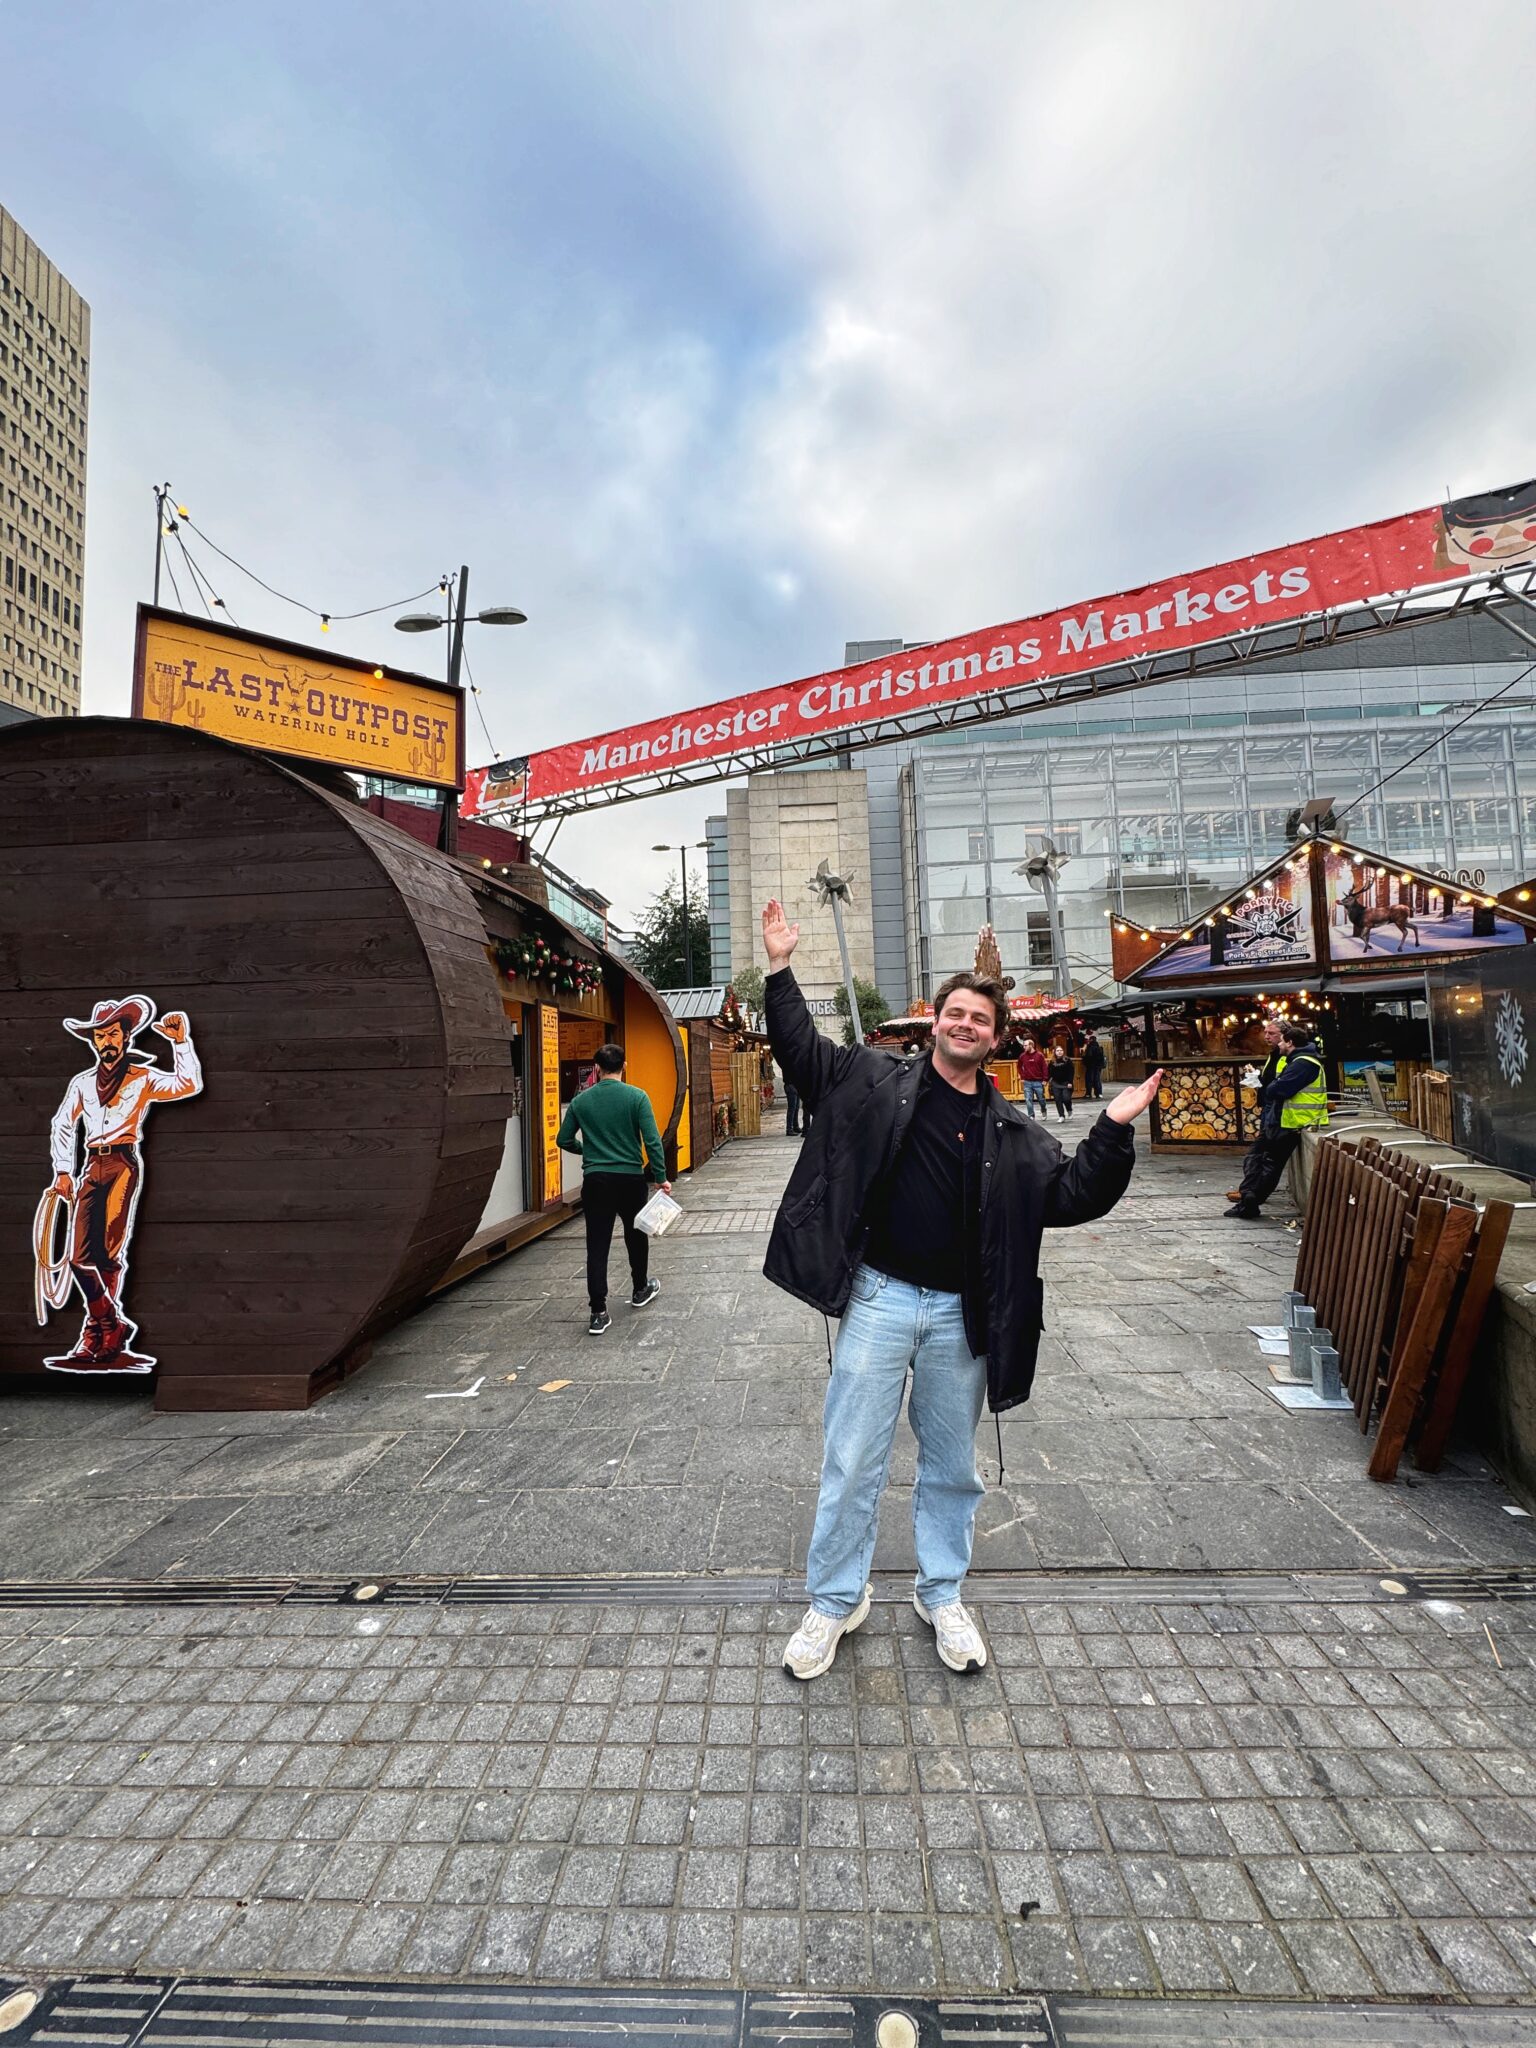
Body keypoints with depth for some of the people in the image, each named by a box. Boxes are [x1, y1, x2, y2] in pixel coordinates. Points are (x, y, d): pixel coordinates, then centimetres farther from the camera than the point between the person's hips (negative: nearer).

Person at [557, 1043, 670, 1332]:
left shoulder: (581, 1101, 0)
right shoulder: (637, 1097, -8)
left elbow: (563, 1140, 7)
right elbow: (652, 1141, -13)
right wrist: (660, 1177, -6)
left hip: (595, 1181, 1)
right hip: (631, 1178, -1)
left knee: (597, 1246, 3)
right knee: (636, 1235, 20)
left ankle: (598, 1313, 0)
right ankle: (641, 1290, 38)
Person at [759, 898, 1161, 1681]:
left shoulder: (1011, 1131, 5)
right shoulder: (877, 1080, -1)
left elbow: (1074, 1197, 3)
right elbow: (800, 1047, 0)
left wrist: (1113, 1131, -9)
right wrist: (781, 969, -7)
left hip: (961, 1314, 3)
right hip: (879, 1299, -2)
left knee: (951, 1465, 19)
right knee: (852, 1461, 8)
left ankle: (942, 1596, 42)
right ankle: (834, 1601, 30)